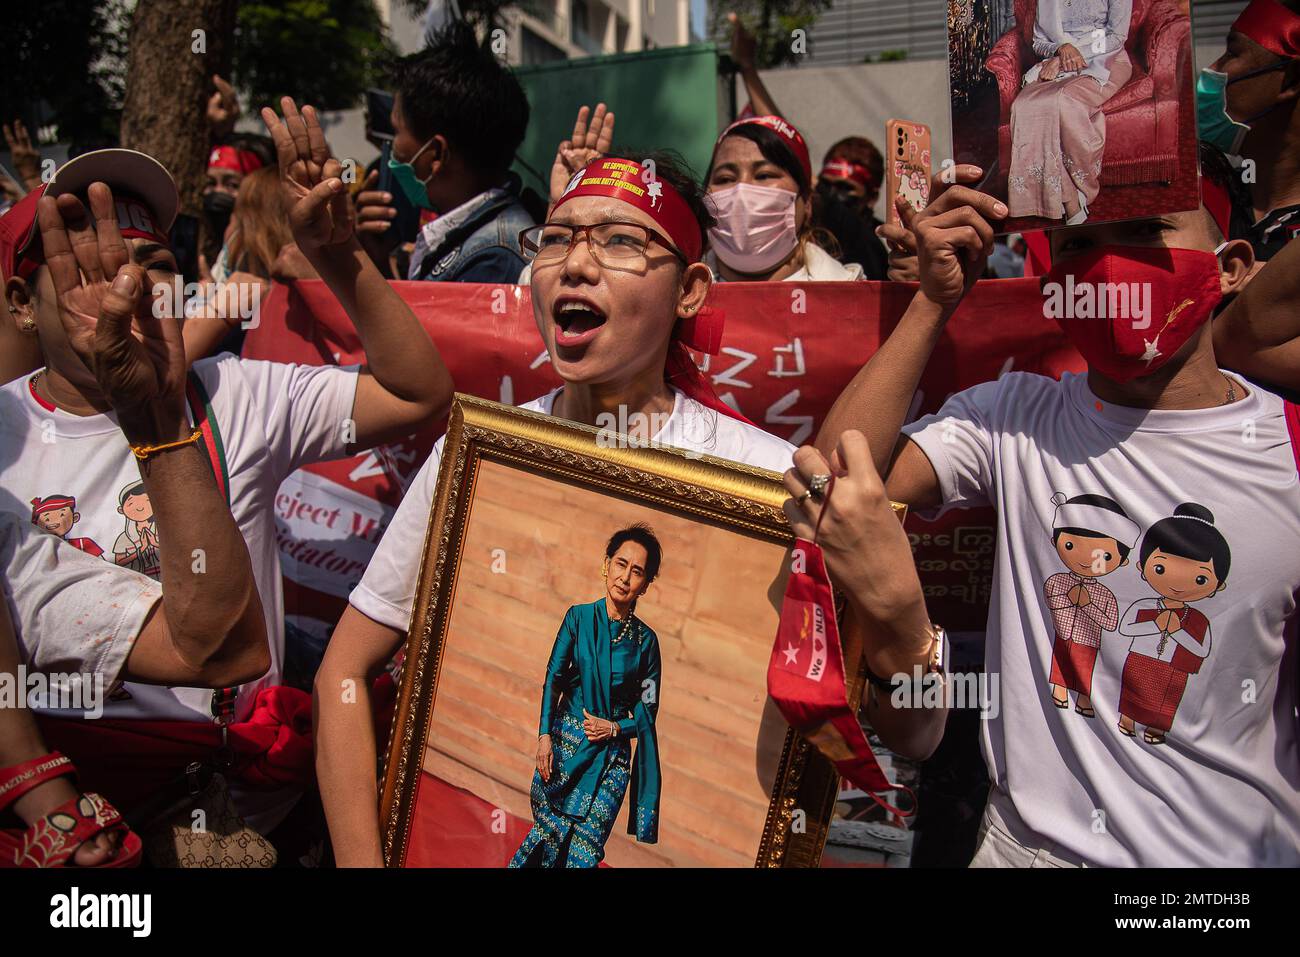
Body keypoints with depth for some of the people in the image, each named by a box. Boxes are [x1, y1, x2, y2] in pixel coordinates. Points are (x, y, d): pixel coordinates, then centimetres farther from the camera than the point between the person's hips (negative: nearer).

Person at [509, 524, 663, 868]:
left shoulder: (645, 639, 0)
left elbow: (648, 710, 5)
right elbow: (553, 679, -3)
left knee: (584, 852, -1)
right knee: (549, 836, 1)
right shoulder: (579, 617, -1)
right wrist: (544, 736, -12)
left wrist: (615, 728, -11)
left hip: (612, 757, 1)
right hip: (564, 742, 0)